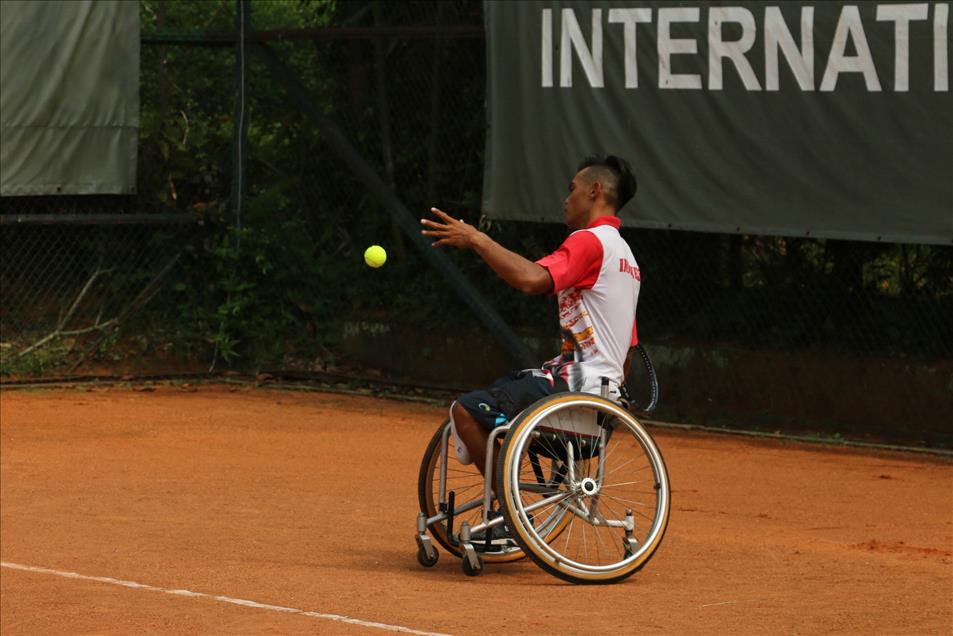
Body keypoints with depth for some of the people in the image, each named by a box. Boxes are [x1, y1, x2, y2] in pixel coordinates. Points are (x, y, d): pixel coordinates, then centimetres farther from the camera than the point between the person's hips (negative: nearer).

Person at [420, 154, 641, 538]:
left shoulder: (590, 242, -11)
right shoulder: (624, 254, 21)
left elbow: (532, 279, -29)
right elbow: (627, 349, 24)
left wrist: (477, 241, -21)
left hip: (575, 381, -11)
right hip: (603, 387, 11)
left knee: (467, 411, -19)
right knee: (479, 401, 22)